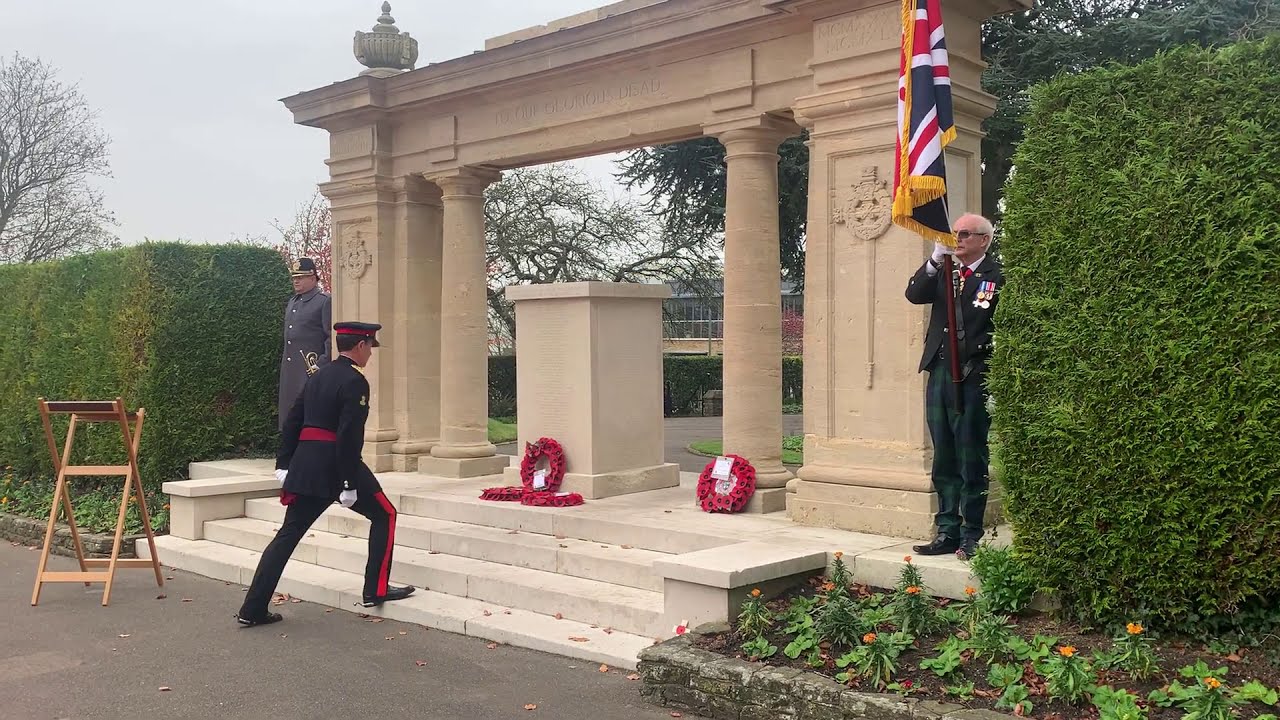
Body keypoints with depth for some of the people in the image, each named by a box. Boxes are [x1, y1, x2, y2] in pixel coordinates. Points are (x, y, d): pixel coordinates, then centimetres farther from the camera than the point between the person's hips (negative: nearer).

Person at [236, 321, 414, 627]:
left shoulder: (318, 376, 14)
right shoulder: (355, 382, -12)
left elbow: (292, 421, 14)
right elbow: (349, 436, -19)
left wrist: (283, 464, 15)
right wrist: (349, 485, -18)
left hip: (305, 465, 8)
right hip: (338, 466, -8)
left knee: (288, 534, 9)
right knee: (384, 515, 11)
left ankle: (253, 610, 7)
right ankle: (376, 590, 12)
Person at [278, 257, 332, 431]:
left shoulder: (325, 301, -7)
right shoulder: (292, 302, 18)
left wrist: (320, 365, -16)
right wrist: (283, 362, 19)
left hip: (310, 369, -8)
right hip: (289, 370, 8)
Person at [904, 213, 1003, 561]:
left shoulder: (997, 276, -4)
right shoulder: (944, 273, 14)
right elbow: (914, 294, -1)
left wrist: (977, 361, -15)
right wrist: (934, 261, -12)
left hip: (973, 379, -6)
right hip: (939, 374, 7)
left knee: (972, 461, -1)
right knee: (944, 460, 11)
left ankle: (971, 536, 8)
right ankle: (948, 532, 19)